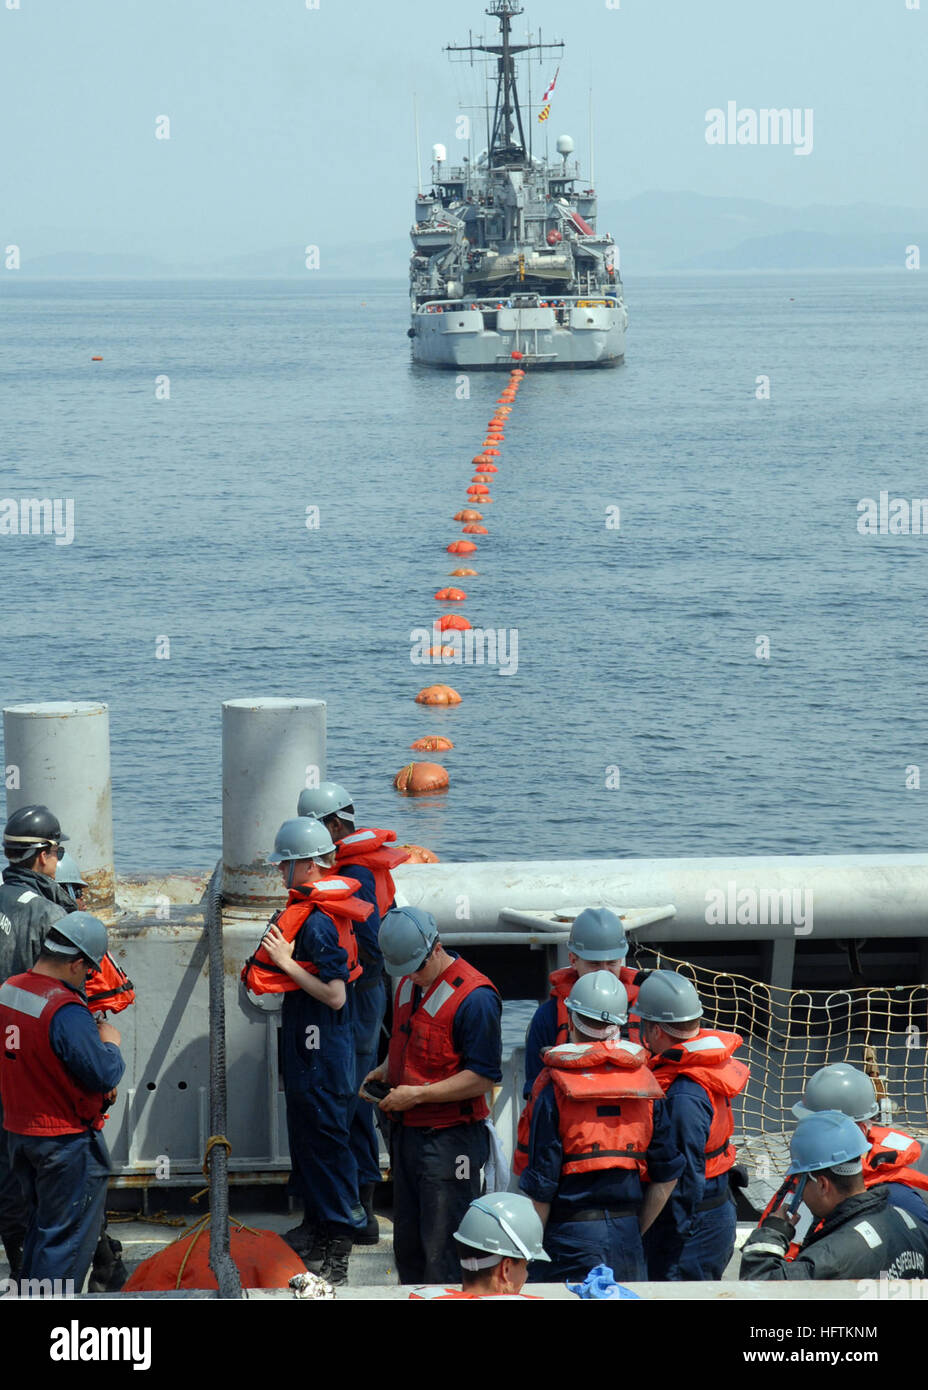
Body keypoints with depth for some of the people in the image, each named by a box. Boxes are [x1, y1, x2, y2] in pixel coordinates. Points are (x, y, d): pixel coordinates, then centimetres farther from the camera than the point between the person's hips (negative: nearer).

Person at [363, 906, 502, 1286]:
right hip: (407, 1133, 9)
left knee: (442, 1249, -4)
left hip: (449, 1140, -9)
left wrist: (418, 1094, -19)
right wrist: (385, 1070, 7)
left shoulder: (473, 997, -18)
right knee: (407, 1243, 15)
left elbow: (484, 1076, -18)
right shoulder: (407, 984, 10)